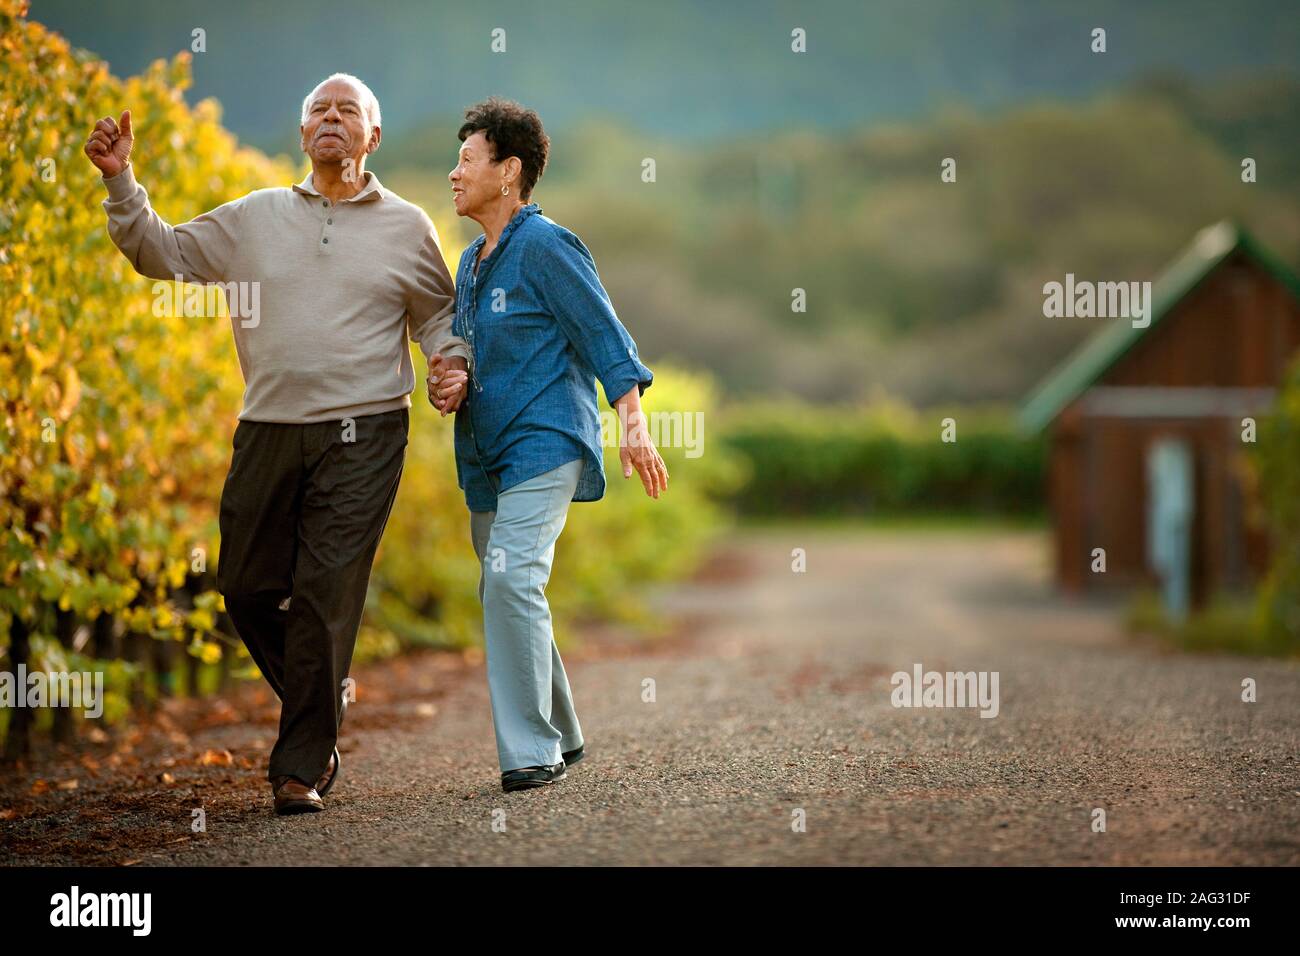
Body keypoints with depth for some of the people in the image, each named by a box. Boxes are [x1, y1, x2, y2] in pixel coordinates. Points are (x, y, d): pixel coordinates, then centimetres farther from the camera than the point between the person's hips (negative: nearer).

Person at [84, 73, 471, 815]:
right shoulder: (254, 219, 10)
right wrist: (121, 181, 1)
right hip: (268, 430, 3)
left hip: (361, 436, -3)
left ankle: (302, 767, 0)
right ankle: (321, 708, 30)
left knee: (325, 595, -8)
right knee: (247, 586, 6)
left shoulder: (405, 227, 7)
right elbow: (162, 254, 13)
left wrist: (454, 362, -3)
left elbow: (438, 314, 17)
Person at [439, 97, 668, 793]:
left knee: (512, 581, -22)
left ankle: (532, 751, -18)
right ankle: (560, 737, 26)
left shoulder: (545, 247, -8)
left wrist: (633, 426, -22)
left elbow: (604, 337, -12)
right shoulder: (470, 263, 18)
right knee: (501, 594, 12)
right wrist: (449, 387, 7)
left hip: (544, 446, -9)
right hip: (485, 456, 9)